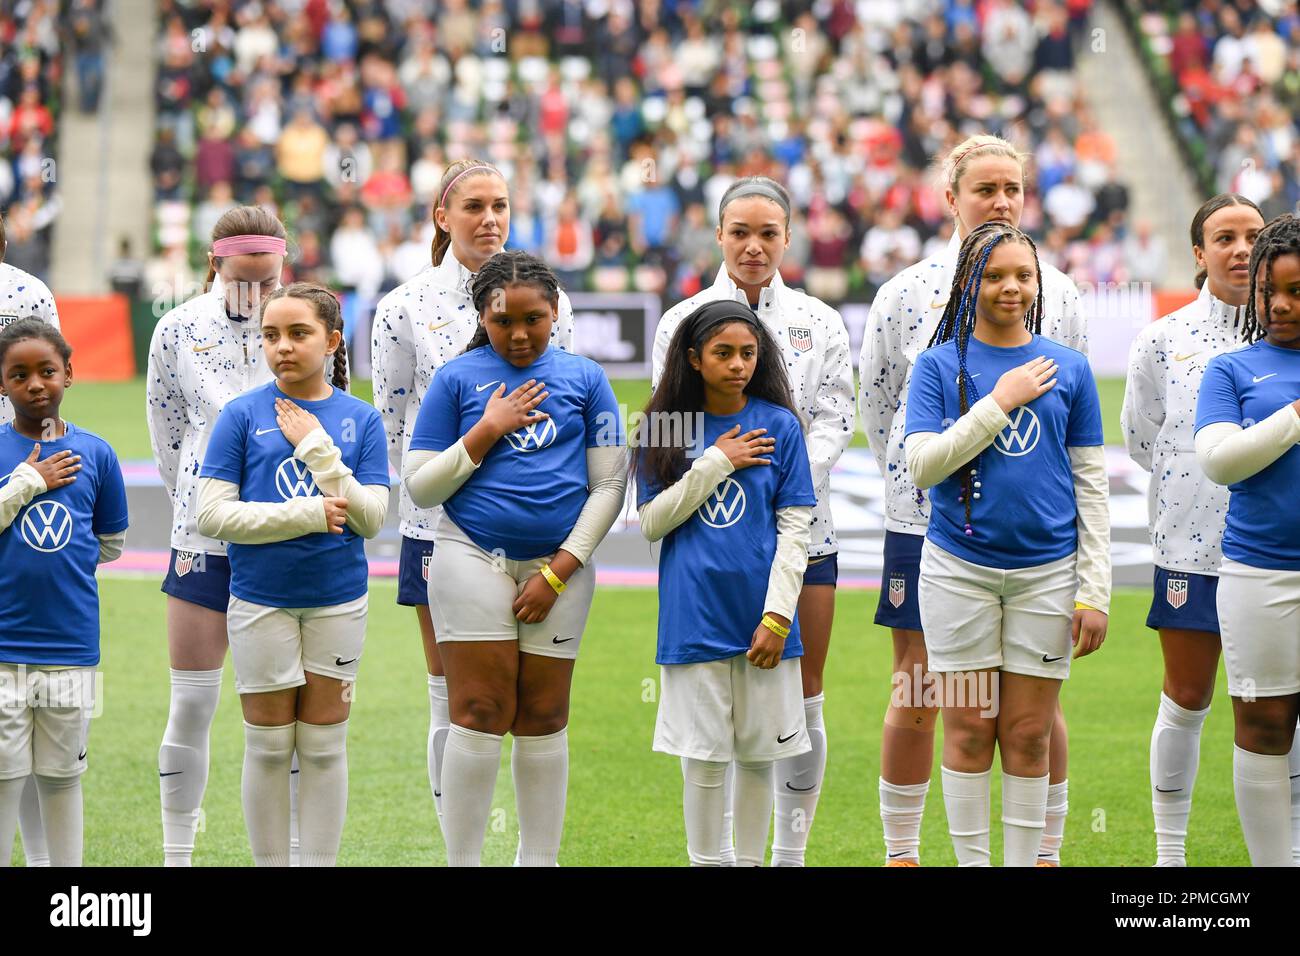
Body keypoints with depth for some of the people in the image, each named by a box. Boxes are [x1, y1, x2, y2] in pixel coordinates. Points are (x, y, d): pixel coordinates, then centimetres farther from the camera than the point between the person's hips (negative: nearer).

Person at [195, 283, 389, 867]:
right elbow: (212, 515, -10)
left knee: (325, 745, 7)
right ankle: (269, 864, 15)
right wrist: (308, 515, -15)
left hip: (338, 600, 1)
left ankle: (321, 863, 15)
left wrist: (317, 447, -15)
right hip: (261, 602, -1)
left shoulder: (361, 419, 0)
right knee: (269, 746, 5)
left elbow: (371, 517, -7)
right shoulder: (243, 415, -5)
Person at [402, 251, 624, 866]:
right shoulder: (457, 378, 4)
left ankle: (539, 859, 13)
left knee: (544, 718, 6)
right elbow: (420, 487, 3)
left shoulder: (585, 378, 7)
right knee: (480, 715, -5)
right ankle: (463, 861, -1)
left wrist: (559, 571, -3)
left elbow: (609, 485, 5)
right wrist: (486, 432, -8)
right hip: (474, 560, -1)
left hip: (560, 567, 1)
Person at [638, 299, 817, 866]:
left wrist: (777, 616, -8)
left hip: (760, 615, 0)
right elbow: (651, 522, 0)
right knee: (704, 758, 1)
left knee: (758, 754, 7)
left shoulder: (778, 425, 1)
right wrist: (715, 463, -9)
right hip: (694, 616, 0)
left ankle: (751, 861, 19)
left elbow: (795, 528, -1)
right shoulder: (669, 427, 4)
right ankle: (703, 861, 12)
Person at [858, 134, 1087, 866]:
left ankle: (1047, 851, 13)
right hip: (929, 521, 0)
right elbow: (876, 401, 11)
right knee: (916, 697, 3)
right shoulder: (908, 291, 1)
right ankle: (901, 852, 13)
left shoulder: (1057, 293, 4)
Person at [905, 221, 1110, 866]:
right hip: (960, 570, -1)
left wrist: (1095, 592, 1)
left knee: (1028, 734, 4)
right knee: (969, 729, 3)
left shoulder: (1069, 368, 6)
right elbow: (923, 464, -10)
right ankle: (970, 860, 12)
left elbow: (1091, 487, 6)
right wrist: (1000, 402, -13)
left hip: (1046, 571, 1)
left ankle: (1024, 861, 12)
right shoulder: (940, 365, 2)